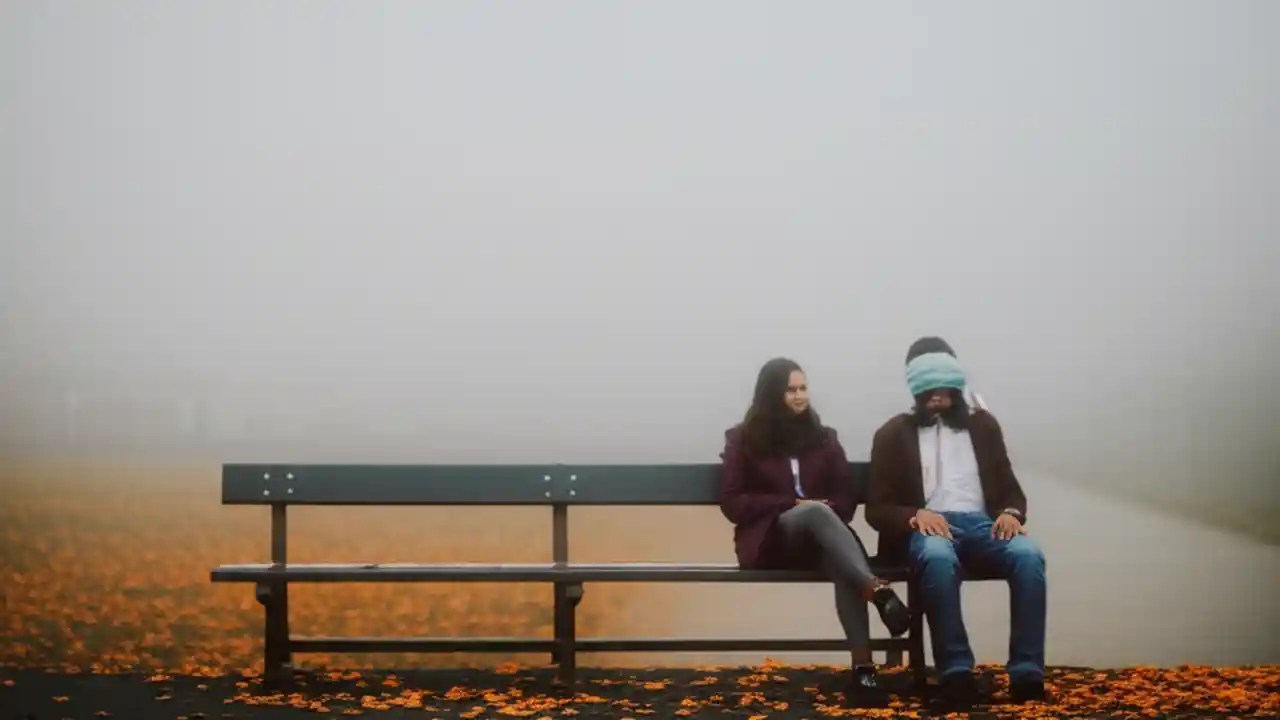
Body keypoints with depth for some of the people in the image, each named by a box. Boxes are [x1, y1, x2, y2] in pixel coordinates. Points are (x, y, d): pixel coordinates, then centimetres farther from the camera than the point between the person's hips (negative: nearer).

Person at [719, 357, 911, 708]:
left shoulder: (823, 437, 18)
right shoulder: (743, 439, 9)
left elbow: (846, 498, 12)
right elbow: (732, 503, -1)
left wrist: (825, 513, -12)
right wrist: (793, 504, -10)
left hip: (818, 538, 2)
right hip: (769, 538, -2)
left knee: (845, 567, -37)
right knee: (816, 513, -38)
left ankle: (863, 670, -50)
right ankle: (878, 590, -56)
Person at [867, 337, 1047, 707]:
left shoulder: (983, 424, 20)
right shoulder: (894, 433, 12)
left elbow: (1010, 488, 19)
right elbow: (877, 509, 6)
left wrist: (1011, 513, -7)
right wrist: (916, 515, -16)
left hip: (981, 523, 3)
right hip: (927, 527, -3)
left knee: (1028, 554, -32)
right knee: (938, 557, -41)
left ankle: (1027, 671, -33)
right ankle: (956, 670, -37)